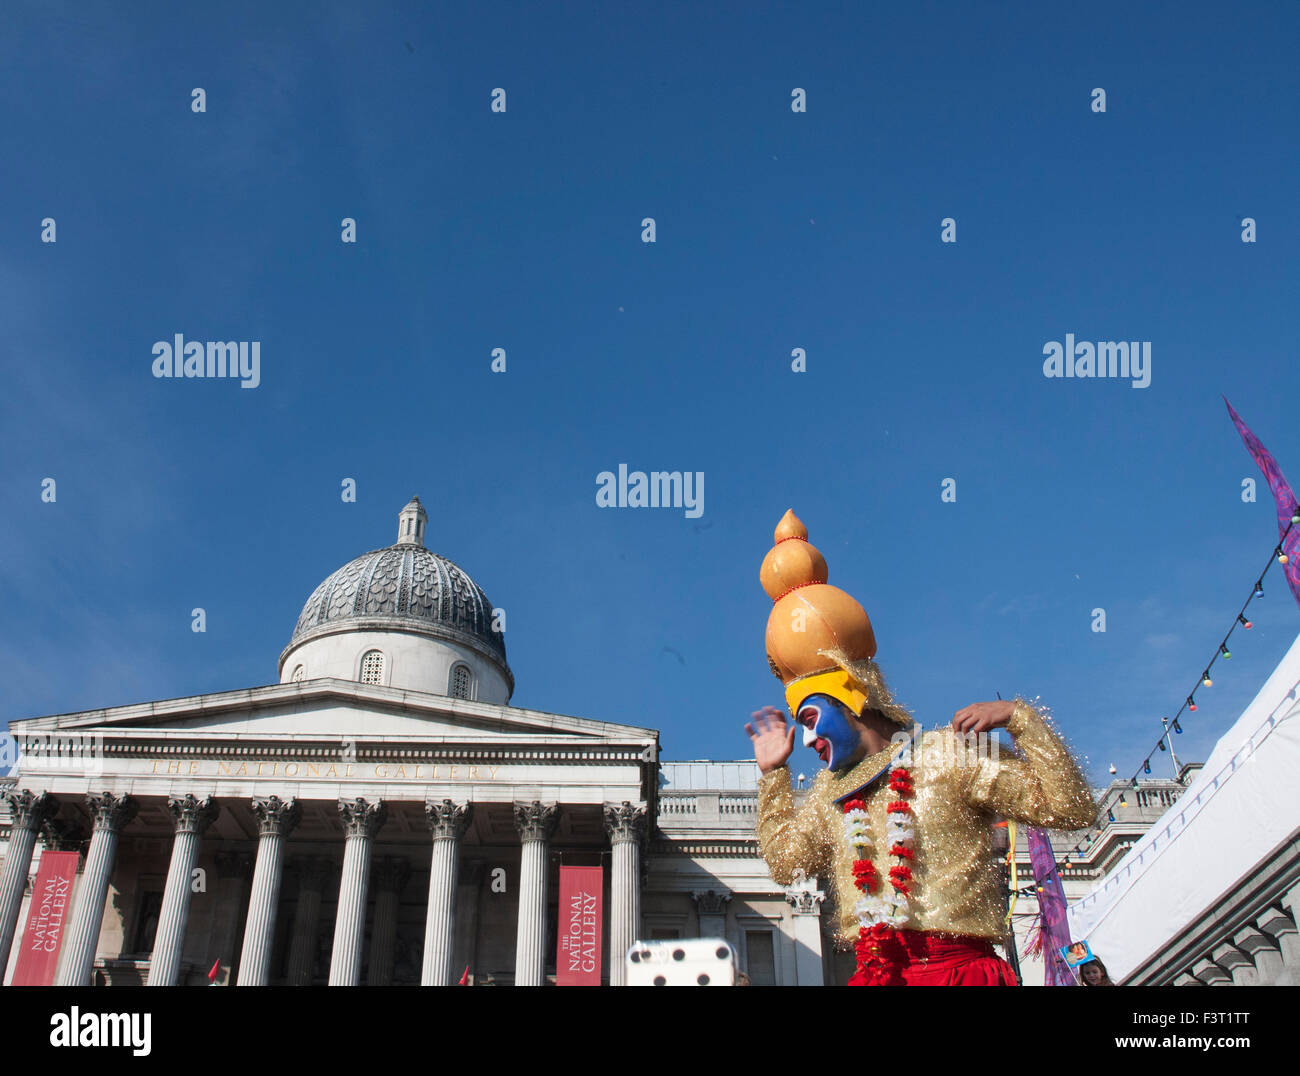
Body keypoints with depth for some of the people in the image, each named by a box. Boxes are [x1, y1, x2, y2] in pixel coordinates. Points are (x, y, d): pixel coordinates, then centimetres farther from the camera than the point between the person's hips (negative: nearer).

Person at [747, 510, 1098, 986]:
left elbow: (1070, 809, -1)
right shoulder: (830, 791, 22)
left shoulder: (947, 754, 2)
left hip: (958, 967, -5)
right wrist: (773, 774, 26)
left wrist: (1020, 719, -10)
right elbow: (785, 862, 28)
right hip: (874, 973, 5)